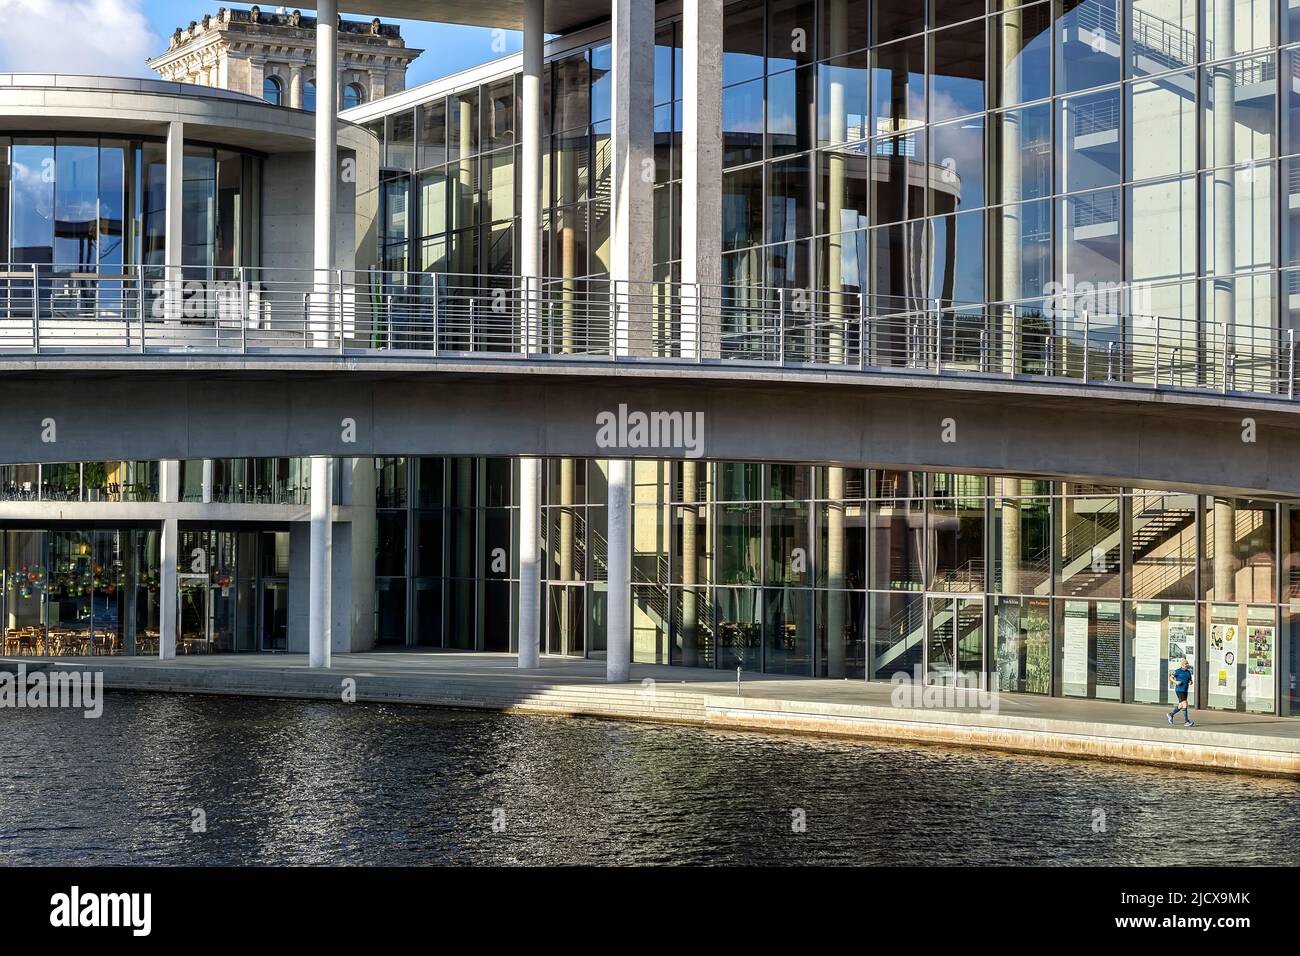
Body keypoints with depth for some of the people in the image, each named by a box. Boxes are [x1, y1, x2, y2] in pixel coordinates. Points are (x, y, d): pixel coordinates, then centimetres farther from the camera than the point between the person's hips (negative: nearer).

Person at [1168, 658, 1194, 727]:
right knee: (1185, 704, -15)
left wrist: (1190, 682, -3)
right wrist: (1175, 682, -16)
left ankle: (1171, 714, 38)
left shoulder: (1188, 672, 12)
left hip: (1185, 691, 7)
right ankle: (1186, 721, -14)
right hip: (1179, 690, -7)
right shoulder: (1178, 671, -5)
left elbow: (1190, 680, 20)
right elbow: (1171, 677, 1)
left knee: (1181, 706, 14)